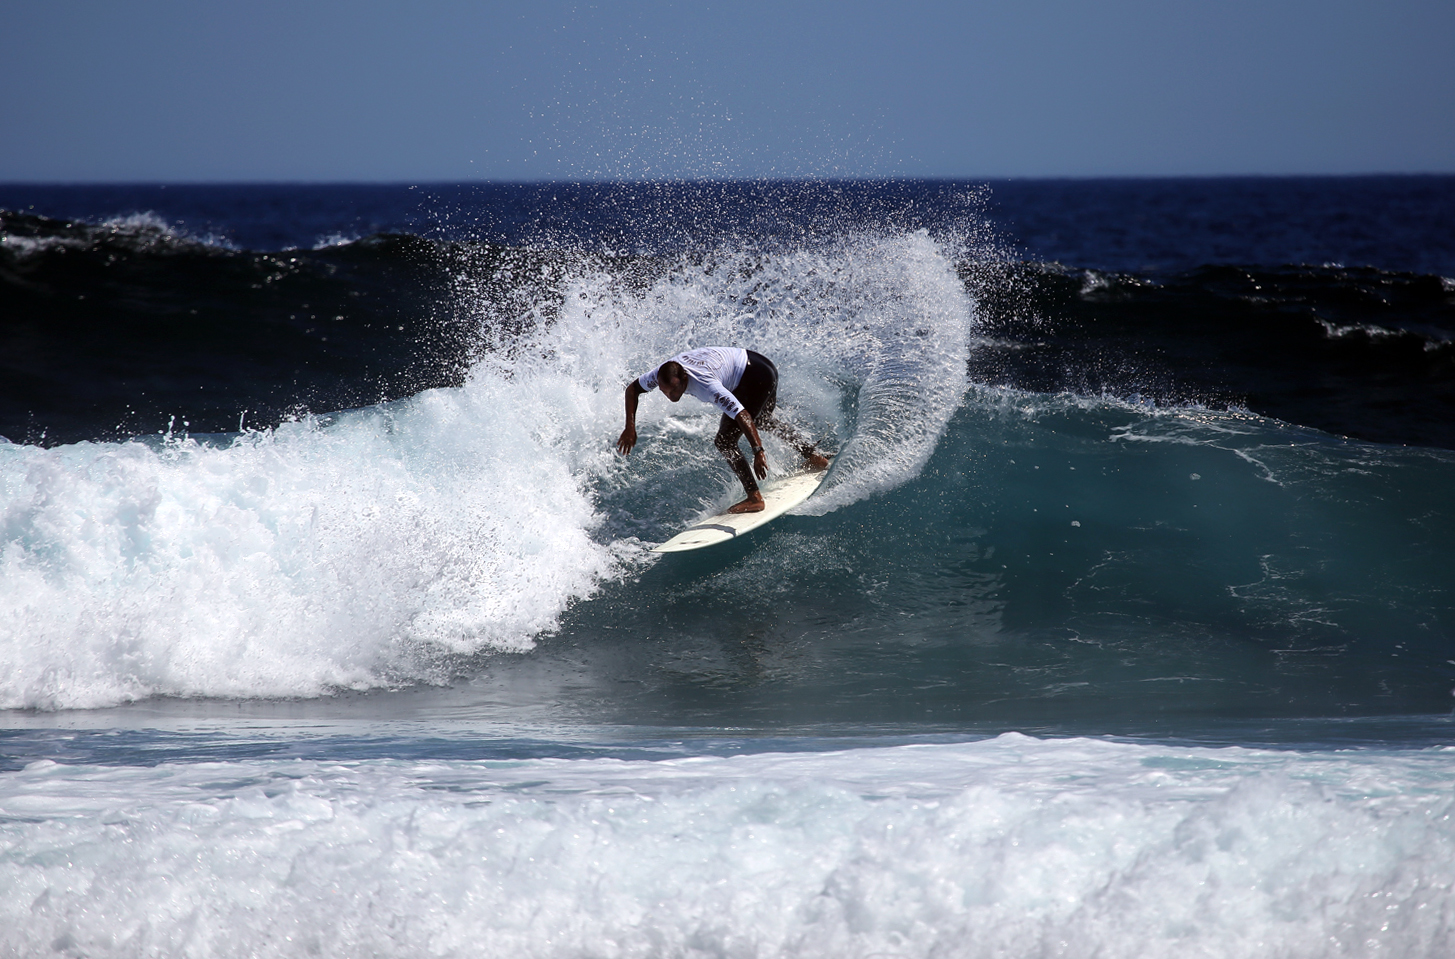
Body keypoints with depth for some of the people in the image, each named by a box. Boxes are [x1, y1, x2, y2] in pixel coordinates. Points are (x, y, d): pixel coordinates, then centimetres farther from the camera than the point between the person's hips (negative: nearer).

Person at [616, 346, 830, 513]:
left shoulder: (706, 386, -41)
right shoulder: (663, 374, -19)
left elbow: (742, 415, -45)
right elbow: (632, 389, 0)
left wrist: (758, 451, -50)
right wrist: (630, 427, -10)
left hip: (757, 376, -9)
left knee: (725, 441, -16)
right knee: (763, 421, 35)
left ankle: (755, 498, -11)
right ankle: (813, 457, 51)